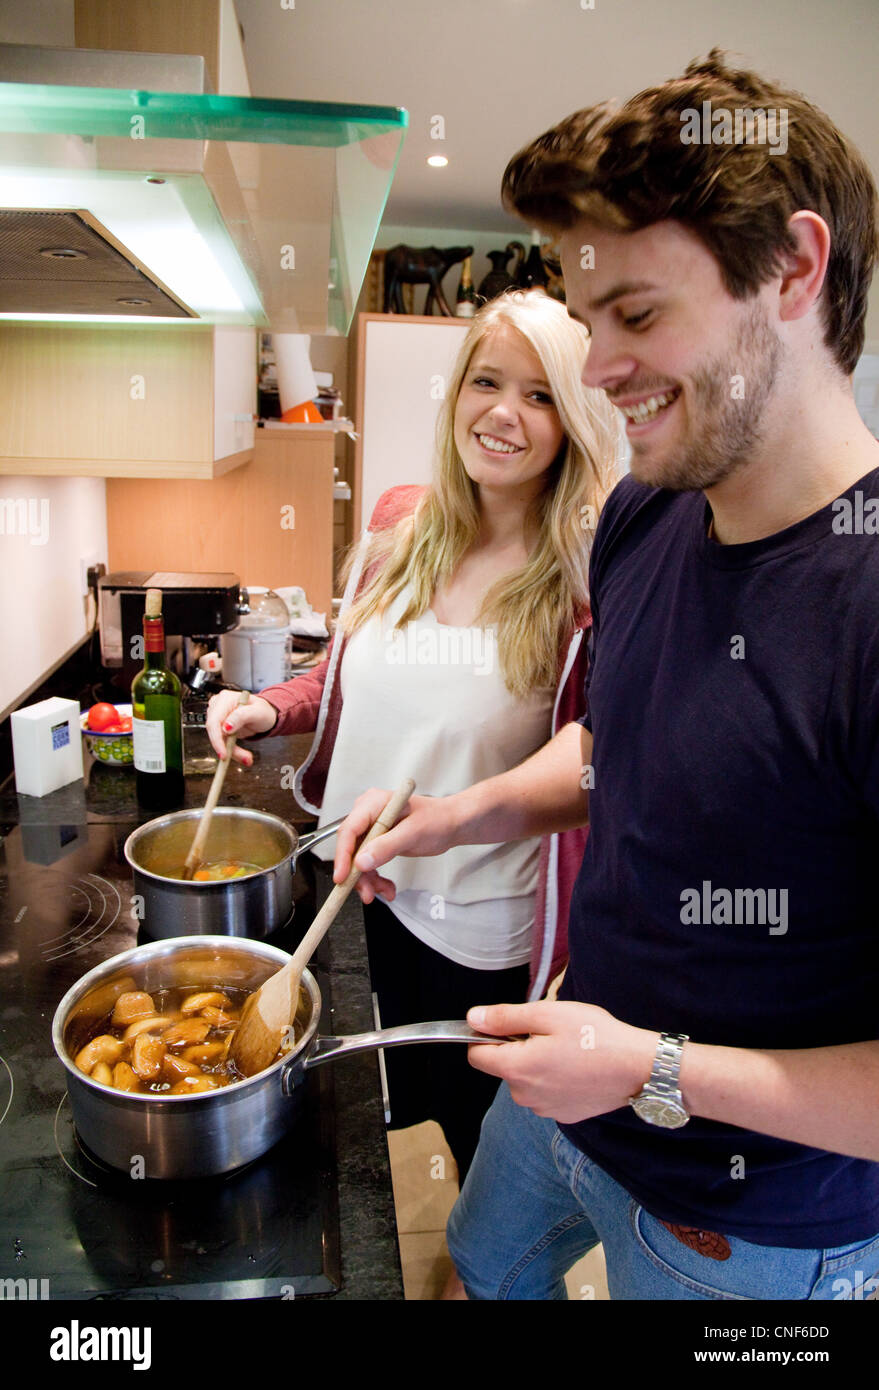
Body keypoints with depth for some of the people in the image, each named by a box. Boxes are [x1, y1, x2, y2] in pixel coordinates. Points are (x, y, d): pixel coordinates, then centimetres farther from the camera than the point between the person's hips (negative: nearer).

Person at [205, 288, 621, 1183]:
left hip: (486, 934, -5)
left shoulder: (589, 577, -19)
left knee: (478, 1135, 21)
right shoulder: (400, 525, -4)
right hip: (363, 890, 5)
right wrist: (269, 709, -6)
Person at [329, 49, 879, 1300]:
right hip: (572, 1086, 6)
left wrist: (654, 1070, -24)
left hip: (744, 1232, -5)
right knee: (485, 1265, 31)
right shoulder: (640, 518, -9)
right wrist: (463, 814, -8)